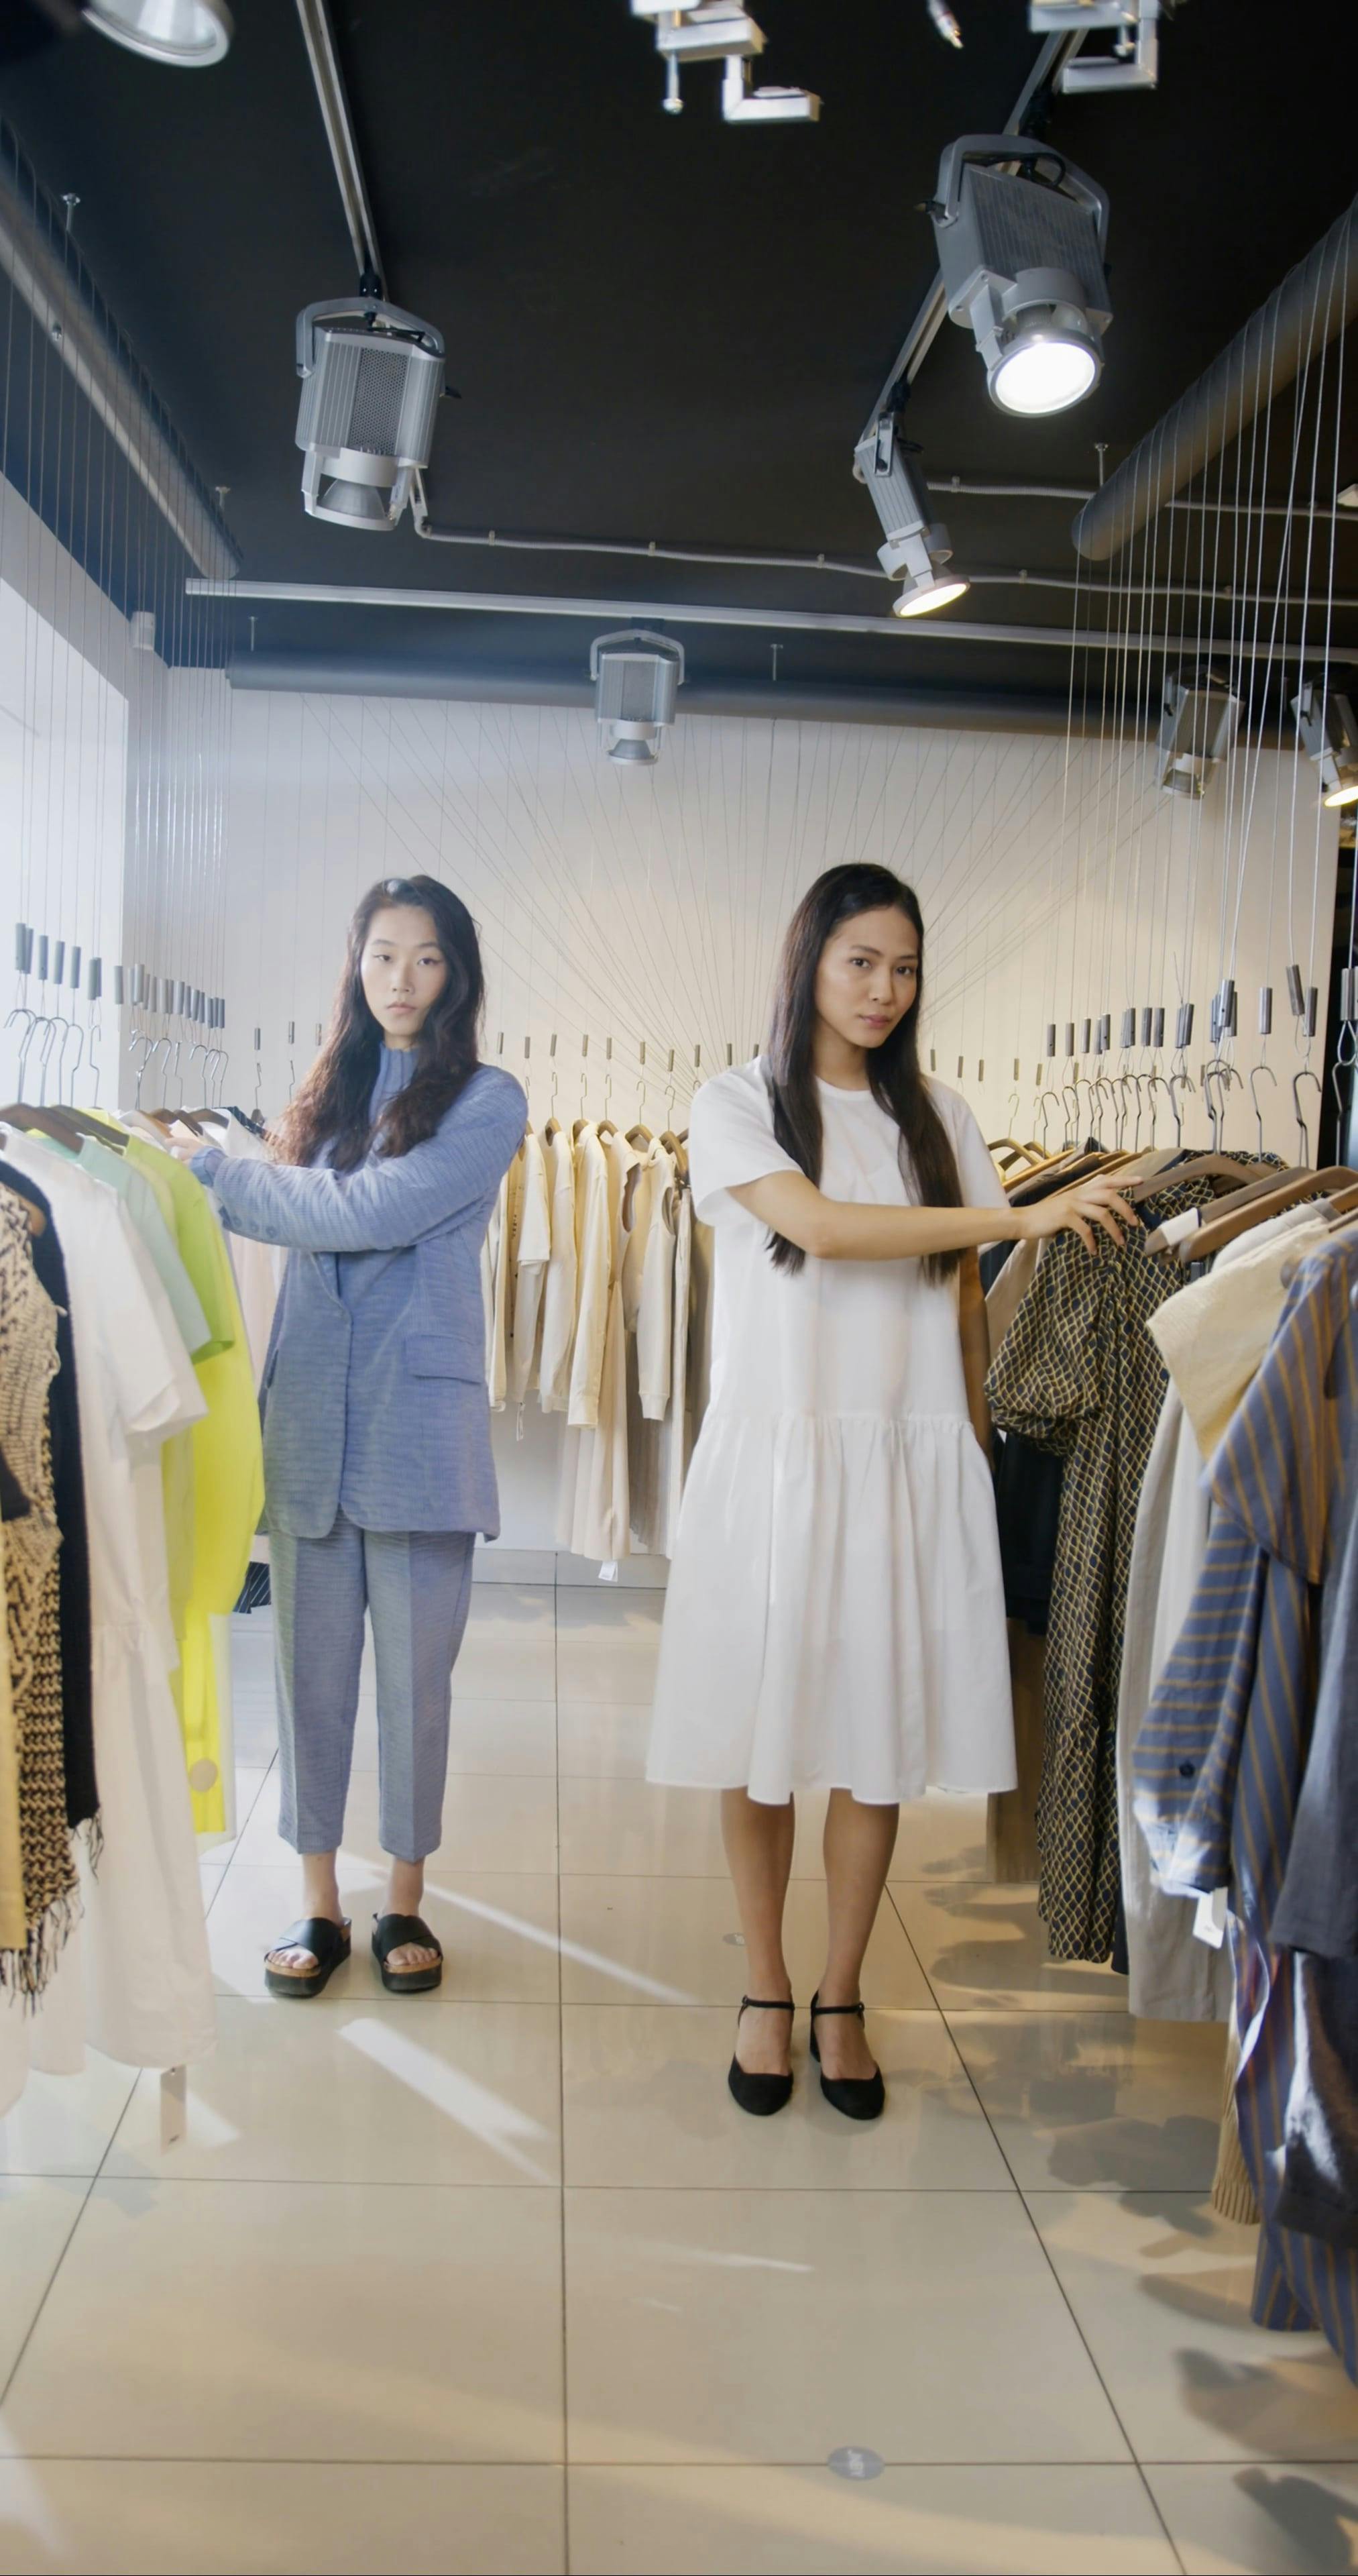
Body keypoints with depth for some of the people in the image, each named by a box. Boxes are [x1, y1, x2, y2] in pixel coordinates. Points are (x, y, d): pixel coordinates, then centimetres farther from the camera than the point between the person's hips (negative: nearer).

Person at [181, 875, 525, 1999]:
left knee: (416, 1674, 5)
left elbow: (374, 1212, -14)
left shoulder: (487, 1101, -2)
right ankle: (318, 1904, 21)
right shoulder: (333, 1094, 15)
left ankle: (404, 1901, 22)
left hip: (419, 1423, -3)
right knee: (311, 1665, 7)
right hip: (308, 1419, 4)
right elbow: (288, 1220, 8)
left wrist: (205, 1165, -8)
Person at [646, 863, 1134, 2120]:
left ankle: (842, 1998, 23)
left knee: (882, 1736, 6)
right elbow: (820, 1227, -16)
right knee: (763, 1736, 5)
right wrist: (1024, 1215, -18)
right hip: (777, 1461, -2)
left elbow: (964, 1297, 12)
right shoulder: (738, 1105, 0)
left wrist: (976, 1449, 7)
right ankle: (767, 1990, 24)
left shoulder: (938, 1115, 11)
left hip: (912, 1465, 3)